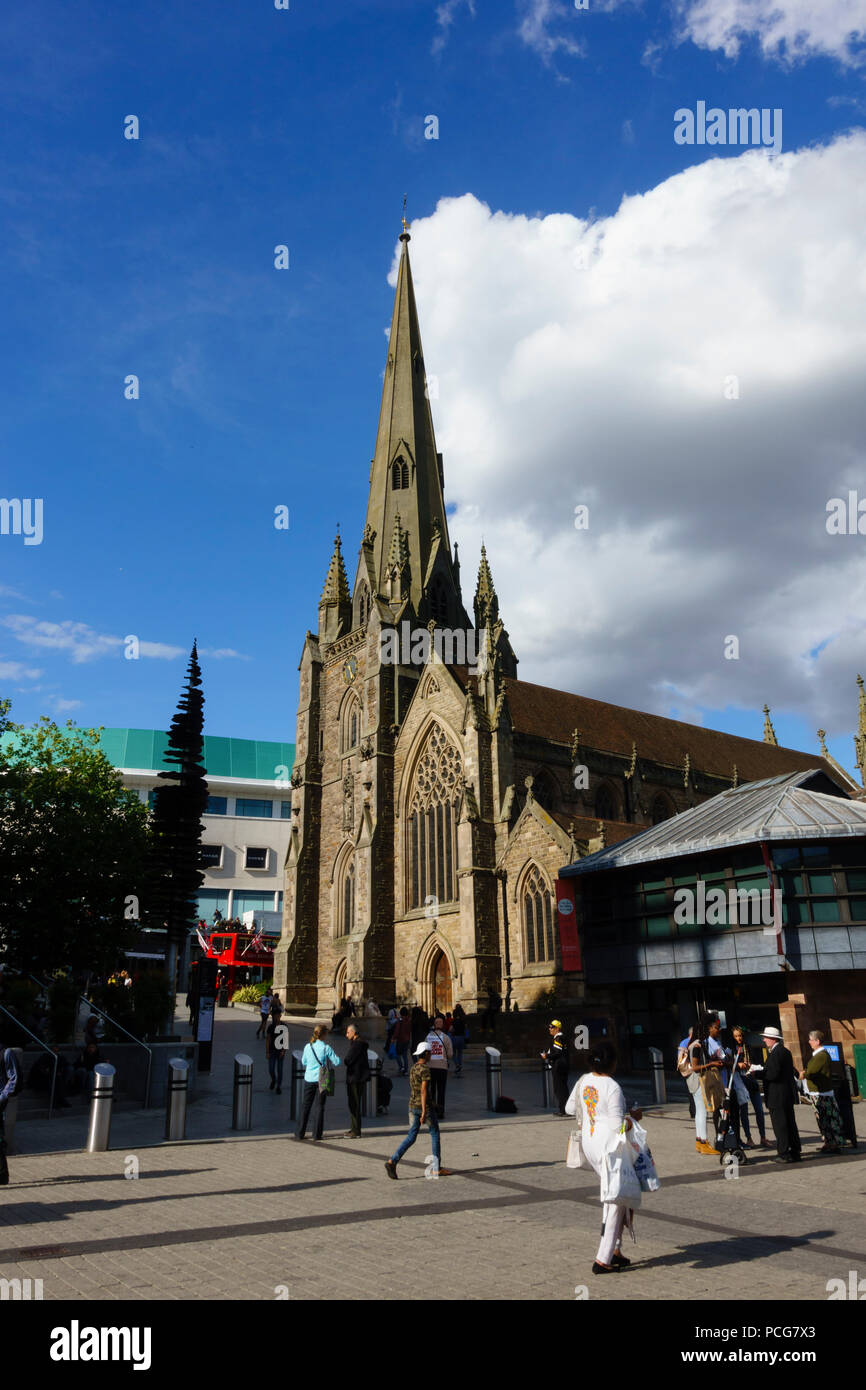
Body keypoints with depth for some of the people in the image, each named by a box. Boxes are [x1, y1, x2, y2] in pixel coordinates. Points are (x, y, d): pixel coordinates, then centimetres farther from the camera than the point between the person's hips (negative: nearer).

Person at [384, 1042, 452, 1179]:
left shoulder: (413, 1069, 11)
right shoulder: (425, 1069, -15)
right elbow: (424, 1090, -20)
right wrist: (424, 1112, -22)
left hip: (412, 1106, 7)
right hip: (425, 1106, -7)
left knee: (411, 1137, 7)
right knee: (435, 1134, 9)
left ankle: (392, 1161, -9)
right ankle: (437, 1168, 16)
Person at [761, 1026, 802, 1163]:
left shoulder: (776, 1053, -18)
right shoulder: (785, 1051, 13)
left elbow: (772, 1074, -24)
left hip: (777, 1096, -10)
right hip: (788, 1094, 10)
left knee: (780, 1125, -4)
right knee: (790, 1124, 14)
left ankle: (784, 1154, -1)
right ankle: (795, 1152, 20)